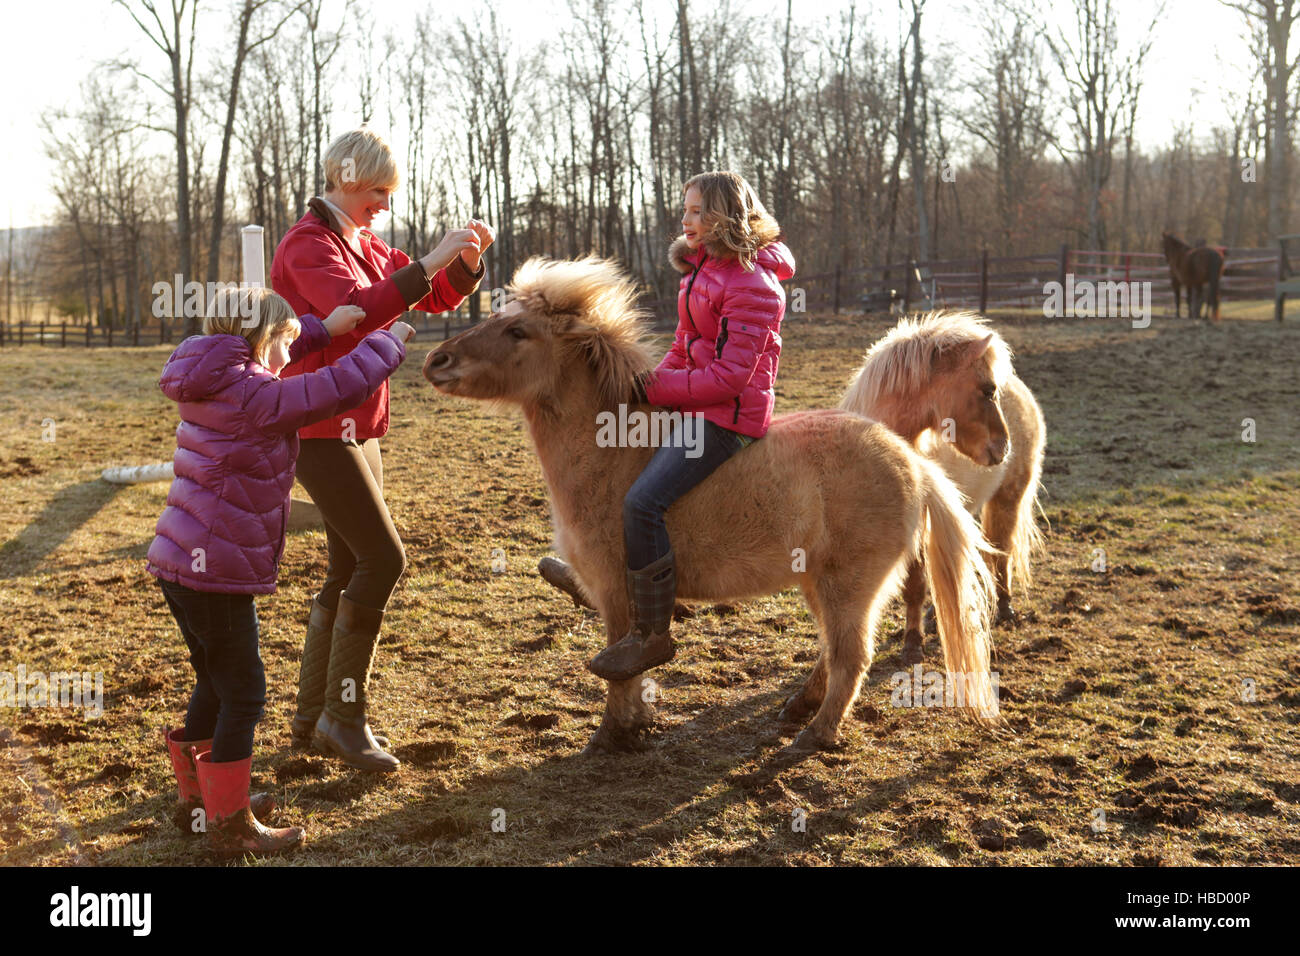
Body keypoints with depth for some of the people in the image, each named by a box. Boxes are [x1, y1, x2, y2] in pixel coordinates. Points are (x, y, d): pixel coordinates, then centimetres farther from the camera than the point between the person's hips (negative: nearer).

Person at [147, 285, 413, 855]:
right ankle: (229, 825, 9)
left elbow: (259, 359, 31)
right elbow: (341, 387, -19)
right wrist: (389, 341, -3)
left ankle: (198, 798, 34)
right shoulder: (257, 397, -17)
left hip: (180, 566, 10)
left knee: (215, 683, 22)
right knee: (242, 694, 1)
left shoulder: (215, 385, 11)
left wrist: (324, 328, 26)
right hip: (218, 574, -10)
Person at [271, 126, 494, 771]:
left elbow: (439, 298, 16)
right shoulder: (307, 244, -13)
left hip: (356, 428, 9)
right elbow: (358, 309, -30)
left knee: (350, 569, 10)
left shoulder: (366, 246, 15)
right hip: (317, 424, -9)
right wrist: (431, 261, -31)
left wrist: (468, 259, -4)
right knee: (383, 556, -13)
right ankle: (345, 714, -5)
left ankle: (312, 717, 18)